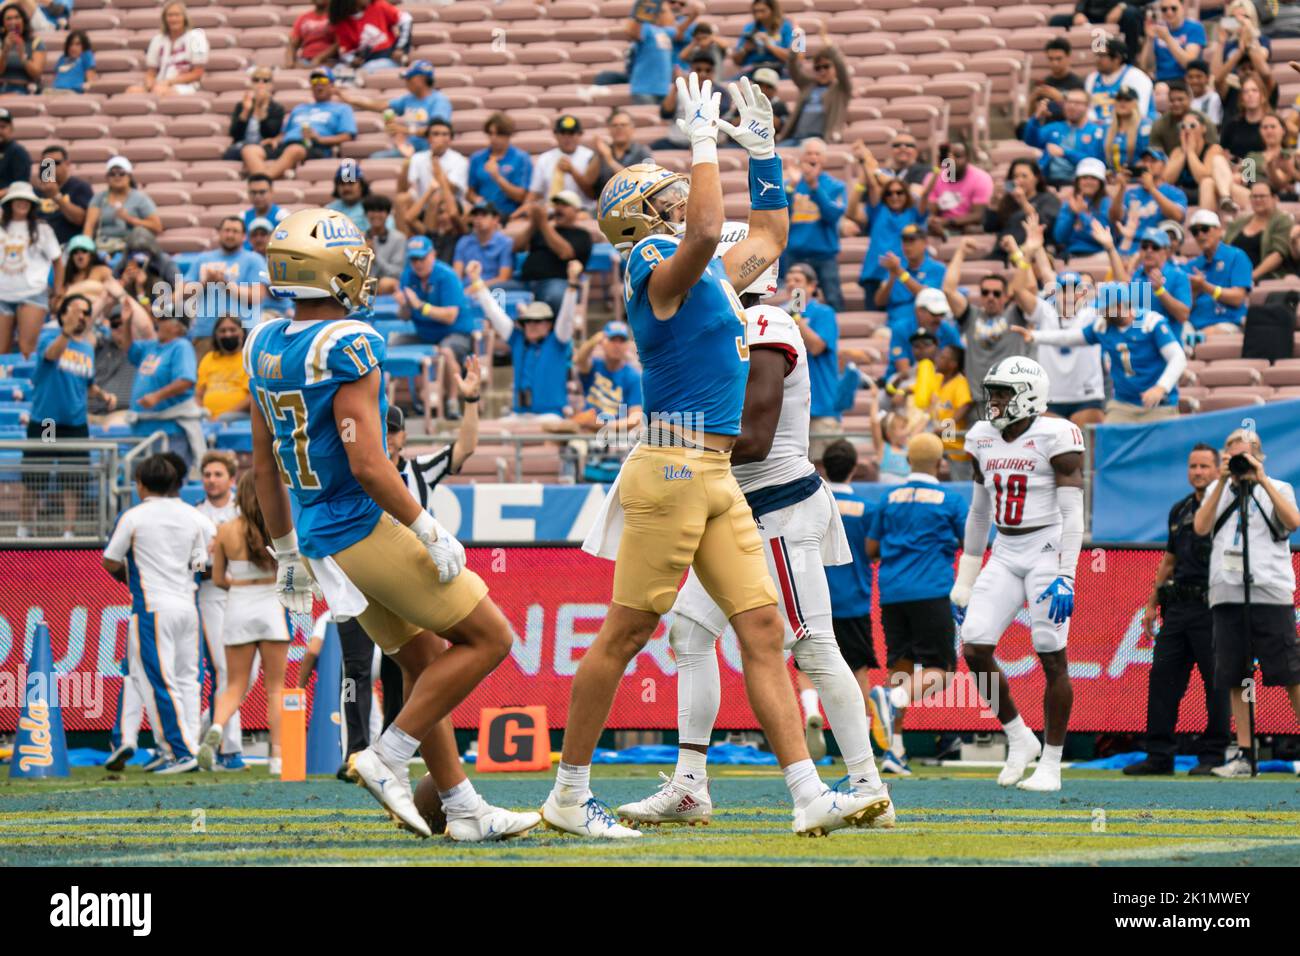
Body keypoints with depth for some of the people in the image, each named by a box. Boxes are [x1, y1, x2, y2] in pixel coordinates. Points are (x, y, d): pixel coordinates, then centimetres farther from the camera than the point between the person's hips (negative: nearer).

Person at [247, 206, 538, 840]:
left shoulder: (266, 347, 6)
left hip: (317, 535, 9)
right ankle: (388, 758, -3)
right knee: (487, 640, 1)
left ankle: (463, 808, 17)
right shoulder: (346, 347, -20)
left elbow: (264, 466, 14)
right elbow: (366, 464, -24)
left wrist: (286, 551, 22)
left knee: (423, 661, 17)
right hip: (366, 527, -9)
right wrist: (431, 533, -15)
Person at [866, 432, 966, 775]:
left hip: (891, 593, 4)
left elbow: (870, 549, 14)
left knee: (900, 666, 9)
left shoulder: (889, 499, 10)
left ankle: (893, 752, 1)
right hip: (931, 592, -4)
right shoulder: (950, 500, 0)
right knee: (939, 671, -2)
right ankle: (893, 699, -32)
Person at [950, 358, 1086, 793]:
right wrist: (964, 581, 20)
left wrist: (1065, 577, -21)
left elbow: (1073, 513, -14)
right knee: (975, 649, -5)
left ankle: (1051, 765, 5)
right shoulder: (984, 439, 9)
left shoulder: (1055, 438, -11)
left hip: (1047, 551, -7)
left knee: (1051, 658, -2)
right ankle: (1019, 739, 13)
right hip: (1004, 556, 7)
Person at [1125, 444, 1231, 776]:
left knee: (1216, 682, -4)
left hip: (1211, 607, -7)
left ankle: (1213, 754, 2)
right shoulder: (1180, 510, 19)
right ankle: (1159, 755, 7)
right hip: (1178, 606, 7)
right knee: (1162, 677, 3)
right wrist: (1153, 603, 23)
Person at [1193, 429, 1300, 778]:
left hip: (1271, 592, -3)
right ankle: (1244, 755, 4)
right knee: (1236, 678, 1)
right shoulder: (1218, 491, 16)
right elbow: (1200, 527, 0)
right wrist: (1222, 482, -6)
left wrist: (1262, 479, -11)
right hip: (1227, 593, 3)